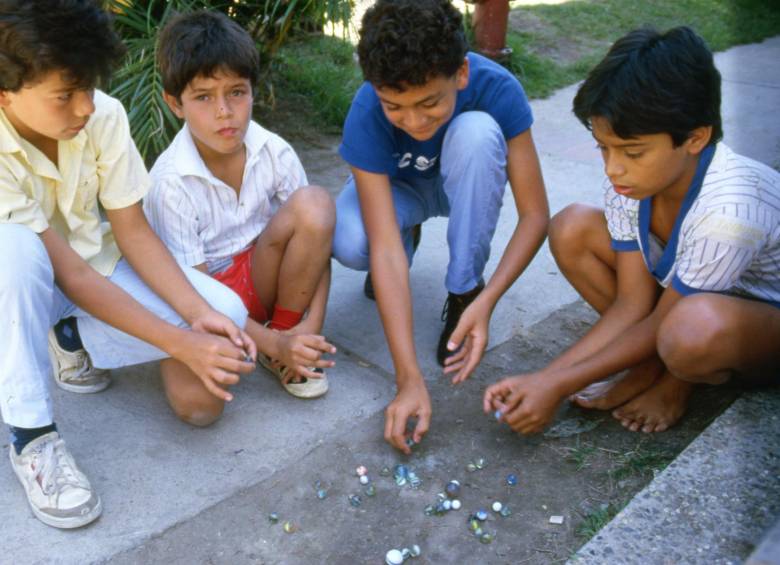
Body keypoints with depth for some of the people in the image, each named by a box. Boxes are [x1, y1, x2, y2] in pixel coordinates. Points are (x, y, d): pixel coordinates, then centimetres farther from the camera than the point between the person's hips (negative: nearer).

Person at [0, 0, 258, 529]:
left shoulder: (105, 115, -19)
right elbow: (69, 273, -30)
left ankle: (77, 340, 7)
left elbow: (132, 232, -13)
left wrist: (201, 315, -26)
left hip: (98, 262, 4)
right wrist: (182, 344, -34)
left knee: (226, 316, -19)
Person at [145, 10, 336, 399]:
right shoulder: (171, 181, -21)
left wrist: (311, 326, -22)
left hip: (260, 279, 3)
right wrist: (274, 344, -29)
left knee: (315, 204, -25)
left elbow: (316, 237, -9)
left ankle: (285, 328, -8)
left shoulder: (274, 152, -13)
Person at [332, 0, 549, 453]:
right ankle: (409, 233, 3)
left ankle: (465, 291, -17)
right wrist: (410, 379, -45)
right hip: (396, 188, 0)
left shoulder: (497, 88, -33)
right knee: (348, 242, -35)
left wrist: (487, 299, -42)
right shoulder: (367, 114, -34)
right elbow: (384, 248, -40)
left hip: (466, 188, 1)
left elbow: (535, 215, -27)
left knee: (477, 131, -35)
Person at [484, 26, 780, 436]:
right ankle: (655, 362, -2)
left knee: (698, 324, -42)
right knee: (572, 228, -12)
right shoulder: (632, 175, -17)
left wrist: (559, 386, -22)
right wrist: (543, 377, -20)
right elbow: (631, 305, -13)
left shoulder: (729, 209, -36)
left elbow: (662, 325, -24)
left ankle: (678, 379, -4)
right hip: (679, 293, 6)